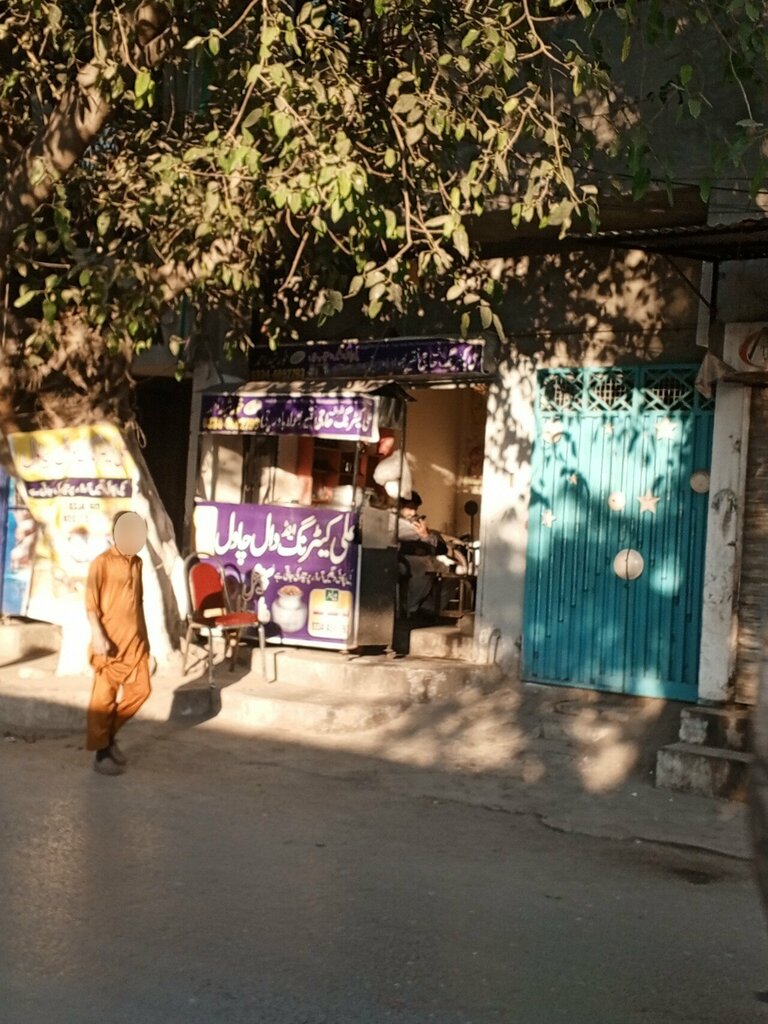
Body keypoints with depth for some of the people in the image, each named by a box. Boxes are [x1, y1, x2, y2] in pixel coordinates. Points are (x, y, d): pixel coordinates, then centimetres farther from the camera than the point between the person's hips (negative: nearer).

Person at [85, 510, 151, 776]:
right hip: (110, 642, -7)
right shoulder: (101, 563, -10)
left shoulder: (137, 563, 11)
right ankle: (100, 752, 10)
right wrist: (98, 636, -21)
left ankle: (109, 735, 25)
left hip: (135, 640, 7)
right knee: (104, 697, 0)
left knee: (140, 689, 7)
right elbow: (91, 603, -14)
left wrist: (144, 635, 19)